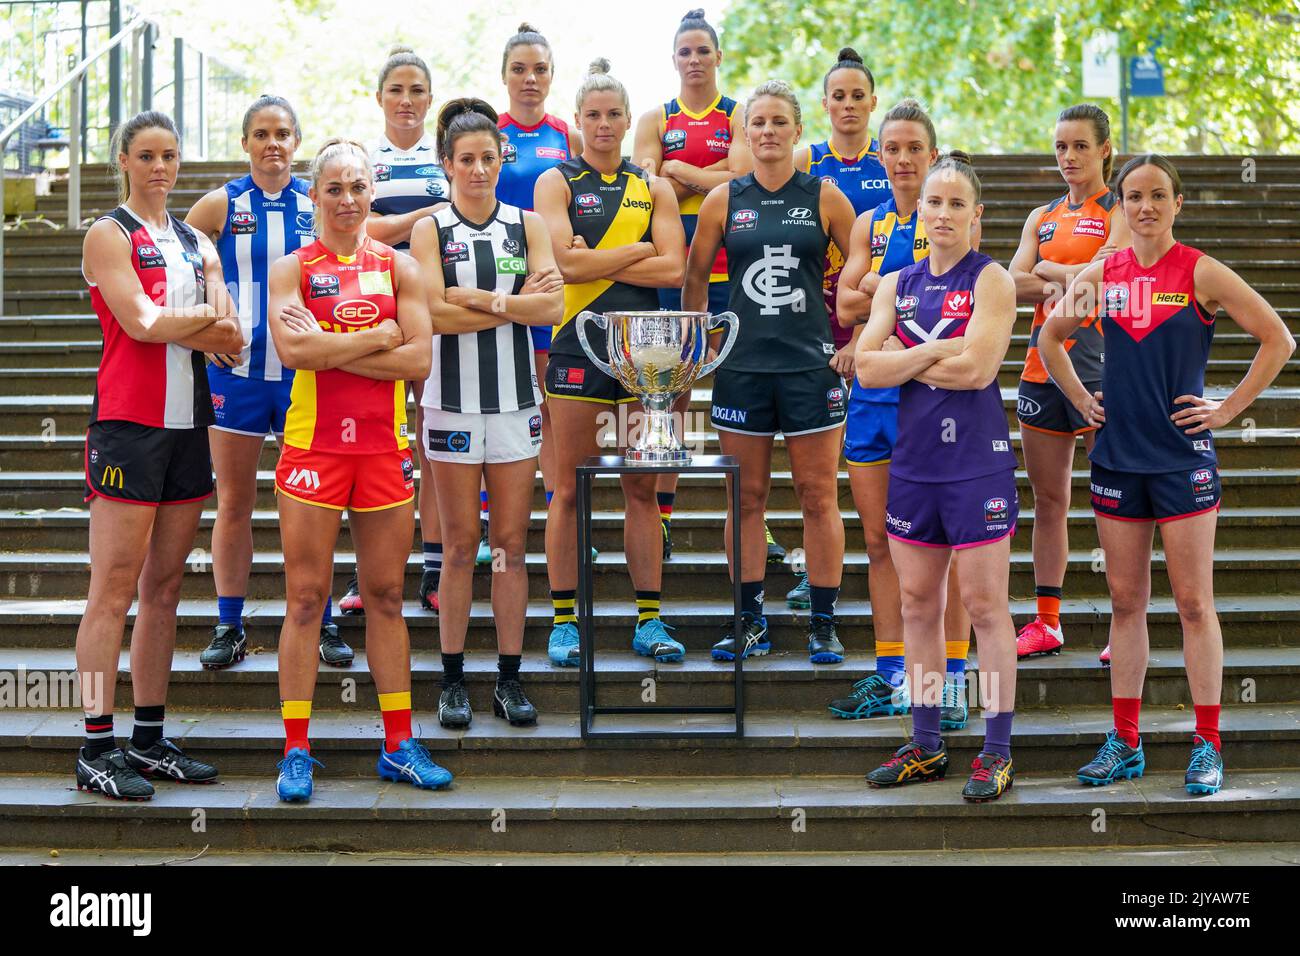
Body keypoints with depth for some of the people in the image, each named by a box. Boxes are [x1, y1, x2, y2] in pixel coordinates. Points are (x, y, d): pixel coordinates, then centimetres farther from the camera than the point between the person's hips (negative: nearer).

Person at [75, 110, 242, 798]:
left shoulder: (196, 244, 17)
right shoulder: (109, 234, -1)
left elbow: (232, 341, 6)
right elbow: (141, 322, -15)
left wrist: (173, 320, -12)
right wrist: (205, 316, -2)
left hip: (187, 424, 7)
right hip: (128, 423, -6)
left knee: (164, 587, 9)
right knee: (115, 587, -7)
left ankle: (150, 741, 15)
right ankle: (96, 751, -4)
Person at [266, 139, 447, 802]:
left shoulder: (398, 267, 8)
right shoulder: (292, 268, 3)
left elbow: (419, 358, -4)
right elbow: (293, 350, -15)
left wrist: (331, 348, -10)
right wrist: (379, 336, -10)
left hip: (383, 448, 2)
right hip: (313, 444, -2)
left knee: (386, 597, 9)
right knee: (305, 598, 0)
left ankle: (399, 746, 16)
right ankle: (296, 751, 7)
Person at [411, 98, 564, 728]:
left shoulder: (527, 224, 7)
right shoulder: (430, 229, 1)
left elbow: (552, 307, -6)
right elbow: (435, 313, -13)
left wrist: (477, 299, -13)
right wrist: (514, 303, -11)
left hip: (515, 401, 2)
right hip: (453, 400, -2)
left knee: (512, 545, 4)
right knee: (460, 546, 2)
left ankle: (509, 678, 12)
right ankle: (453, 680, 10)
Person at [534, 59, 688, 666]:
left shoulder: (653, 187, 12)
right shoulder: (557, 182, 5)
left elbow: (673, 269, -2)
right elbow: (565, 263, -11)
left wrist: (597, 261, -8)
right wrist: (641, 250, -5)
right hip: (579, 344, -2)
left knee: (642, 488, 6)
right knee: (569, 490, 0)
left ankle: (649, 620, 12)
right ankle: (564, 622, 7)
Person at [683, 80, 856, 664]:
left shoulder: (825, 198, 2)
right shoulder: (723, 201, 6)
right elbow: (695, 278, 13)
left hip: (811, 364, -1)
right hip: (742, 366, 2)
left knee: (818, 495, 1)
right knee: (747, 496, 6)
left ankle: (824, 623, 9)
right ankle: (751, 622, 15)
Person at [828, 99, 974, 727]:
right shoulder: (869, 225, 14)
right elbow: (846, 306, 1)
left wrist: (879, 288, -13)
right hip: (873, 392, 6)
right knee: (879, 538, 8)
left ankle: (953, 678, 4)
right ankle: (892, 678, 17)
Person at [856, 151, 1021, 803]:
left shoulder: (991, 280, -4)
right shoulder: (896, 285, 11)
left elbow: (976, 368, -18)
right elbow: (867, 368, -2)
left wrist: (902, 359, -7)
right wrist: (936, 353, -12)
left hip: (977, 461, -5)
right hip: (913, 461, 6)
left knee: (985, 605, -1)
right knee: (917, 604, 11)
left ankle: (997, 751, 7)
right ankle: (925, 746, 21)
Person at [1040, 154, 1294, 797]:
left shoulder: (1202, 274, -5)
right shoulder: (1101, 275, 6)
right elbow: (1049, 338, 21)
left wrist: (1227, 410, -6)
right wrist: (1081, 400, 11)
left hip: (1184, 456, -4)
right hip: (1117, 455, 4)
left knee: (1194, 603, 0)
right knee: (1126, 601, 9)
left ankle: (1207, 745, 8)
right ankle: (1125, 743, 16)